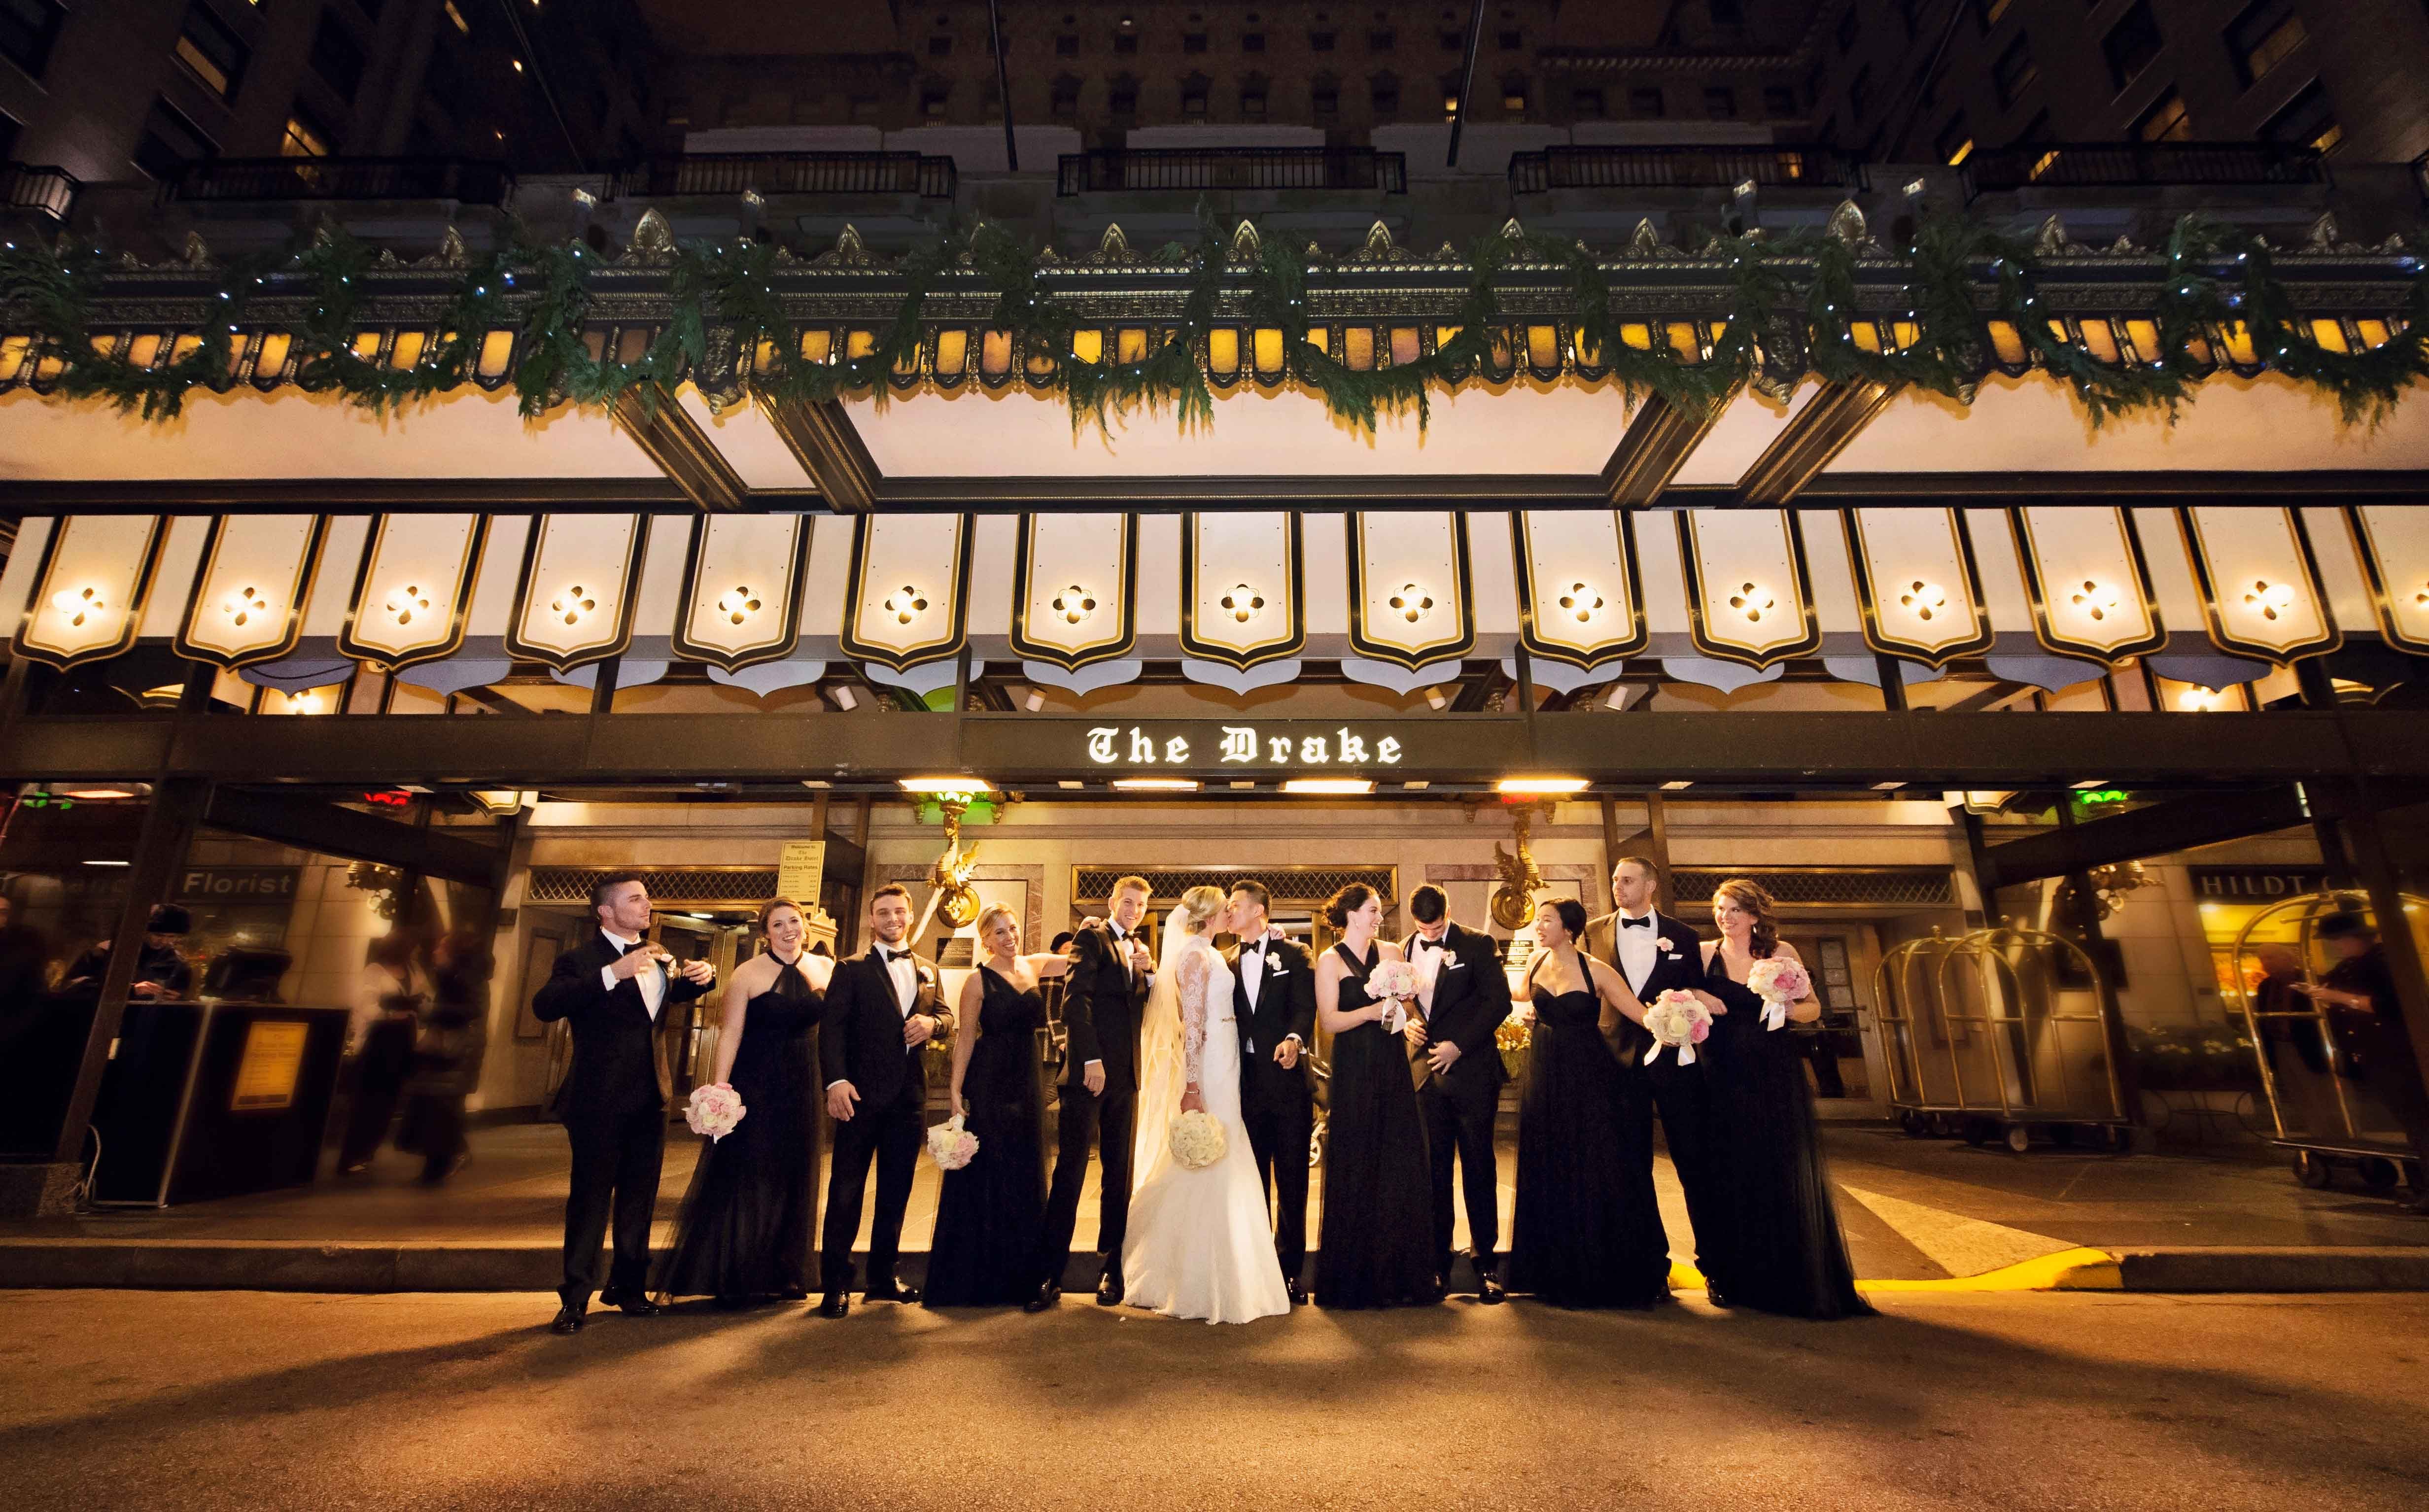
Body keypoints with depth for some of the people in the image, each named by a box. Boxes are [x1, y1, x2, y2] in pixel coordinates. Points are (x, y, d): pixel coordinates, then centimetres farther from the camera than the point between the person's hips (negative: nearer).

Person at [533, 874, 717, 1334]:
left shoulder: (658, 958, 10)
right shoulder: (581, 960, -11)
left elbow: (677, 993, 27)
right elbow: (544, 1006, -28)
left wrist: (701, 977, 3)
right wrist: (613, 973, -37)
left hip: (650, 1101, 6)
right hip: (600, 1102, -6)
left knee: (639, 1198, 15)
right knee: (591, 1199, 4)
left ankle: (628, 1286, 28)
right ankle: (576, 1298, 16)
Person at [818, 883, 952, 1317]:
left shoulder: (927, 971, 14)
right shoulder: (851, 970, 1)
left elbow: (946, 1017, 11)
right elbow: (832, 1026, -8)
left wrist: (932, 1023, -13)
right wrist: (836, 1080, -21)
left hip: (910, 1097, 4)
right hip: (862, 1095, -4)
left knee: (895, 1193, 12)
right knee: (846, 1191, 3)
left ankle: (882, 1278, 24)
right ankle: (836, 1284, 14)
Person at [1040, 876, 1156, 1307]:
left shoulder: (1139, 952, 18)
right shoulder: (1092, 939, -2)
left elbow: (1152, 1008, 14)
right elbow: (1075, 999, -12)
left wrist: (1150, 974, -3)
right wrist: (1091, 1059, -18)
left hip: (1125, 1076, 6)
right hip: (1089, 1072, -6)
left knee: (1118, 1173, 10)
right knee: (1071, 1169, -2)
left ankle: (1112, 1267, 19)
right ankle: (1050, 1271, 6)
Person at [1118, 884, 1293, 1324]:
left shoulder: (1207, 956, 14)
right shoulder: (1195, 958, -15)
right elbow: (1192, 1026, -20)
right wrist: (1192, 1087, -23)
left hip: (1220, 1070, 10)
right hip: (1207, 1073, -10)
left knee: (1217, 1169, 17)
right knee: (1208, 1175, -4)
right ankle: (1197, 1286, 7)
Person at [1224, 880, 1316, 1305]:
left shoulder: (1295, 955, 2)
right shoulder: (1226, 962, 12)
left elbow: (1305, 1007, -10)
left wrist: (1294, 1039, -29)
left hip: (1287, 1080, -3)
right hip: (1244, 1083, 3)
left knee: (1292, 1182, 6)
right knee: (1252, 1182, 11)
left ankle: (1290, 1270, 18)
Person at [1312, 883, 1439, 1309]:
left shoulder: (1391, 953, 10)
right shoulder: (1330, 962, -3)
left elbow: (1409, 1003, 13)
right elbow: (1329, 1021, -10)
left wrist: (1412, 1023, -8)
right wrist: (1373, 1011, -20)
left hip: (1393, 1069, 4)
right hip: (1354, 1073, -4)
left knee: (1403, 1165, 4)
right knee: (1356, 1169, 3)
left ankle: (1406, 1270, 17)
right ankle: (1357, 1273, 17)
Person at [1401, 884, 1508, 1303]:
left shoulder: (1478, 945, -2)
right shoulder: (1403, 951, 9)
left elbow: (1499, 1002, -7)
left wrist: (1458, 1044, -12)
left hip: (1471, 1070, -3)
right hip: (1426, 1074, 3)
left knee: (1479, 1168, 5)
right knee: (1433, 1170, 8)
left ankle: (1485, 1261, 17)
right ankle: (1437, 1262, 18)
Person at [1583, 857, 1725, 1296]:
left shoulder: (1683, 936, 5)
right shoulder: (1595, 933, 6)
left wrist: (1706, 1055, -4)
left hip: (1677, 1058, -1)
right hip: (1622, 1059, 1)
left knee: (1697, 1163, 3)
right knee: (1631, 1166, 9)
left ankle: (1717, 1264, 16)